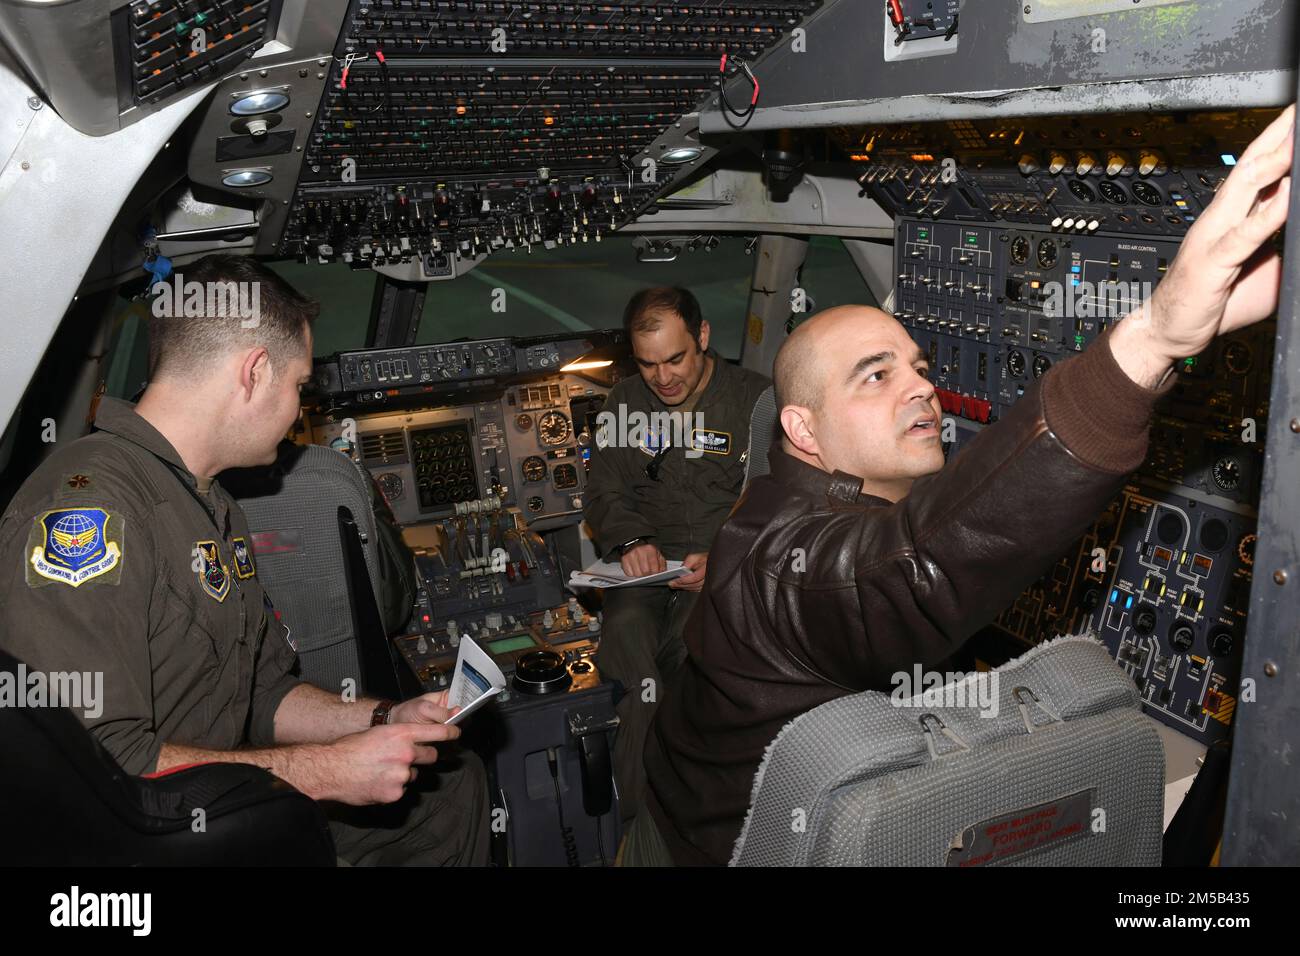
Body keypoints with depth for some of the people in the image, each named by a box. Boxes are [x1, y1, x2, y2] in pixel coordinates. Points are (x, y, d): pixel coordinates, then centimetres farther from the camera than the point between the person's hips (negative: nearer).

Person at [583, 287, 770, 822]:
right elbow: (604, 492, 15)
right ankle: (639, 820, -22)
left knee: (690, 639, -33)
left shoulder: (754, 400, 2)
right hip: (645, 558, 3)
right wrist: (631, 541, -7)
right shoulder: (625, 401, 16)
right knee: (626, 625, -29)